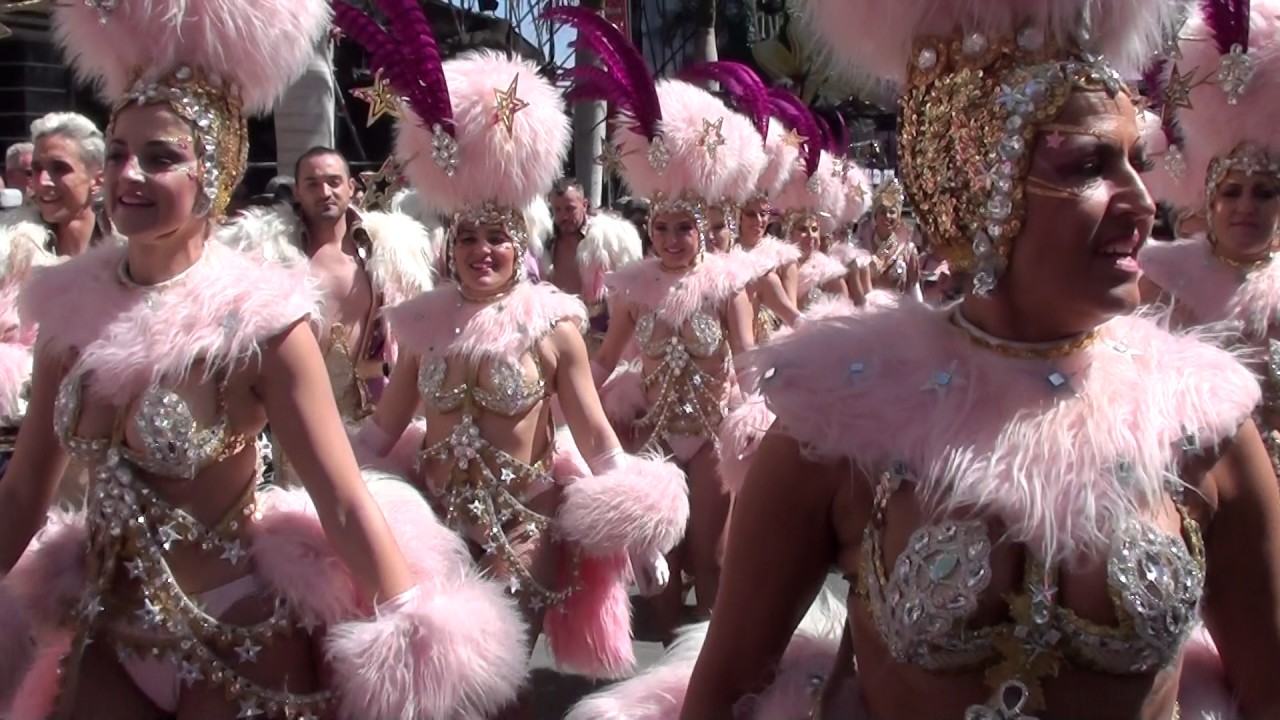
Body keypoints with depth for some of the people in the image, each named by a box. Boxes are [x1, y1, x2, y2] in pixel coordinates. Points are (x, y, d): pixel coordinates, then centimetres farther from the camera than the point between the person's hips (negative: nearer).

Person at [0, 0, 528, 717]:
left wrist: (415, 648, -21)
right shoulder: (75, 305, -3)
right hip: (105, 634, 5)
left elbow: (346, 504, -19)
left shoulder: (257, 316, -18)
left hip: (234, 643, -4)